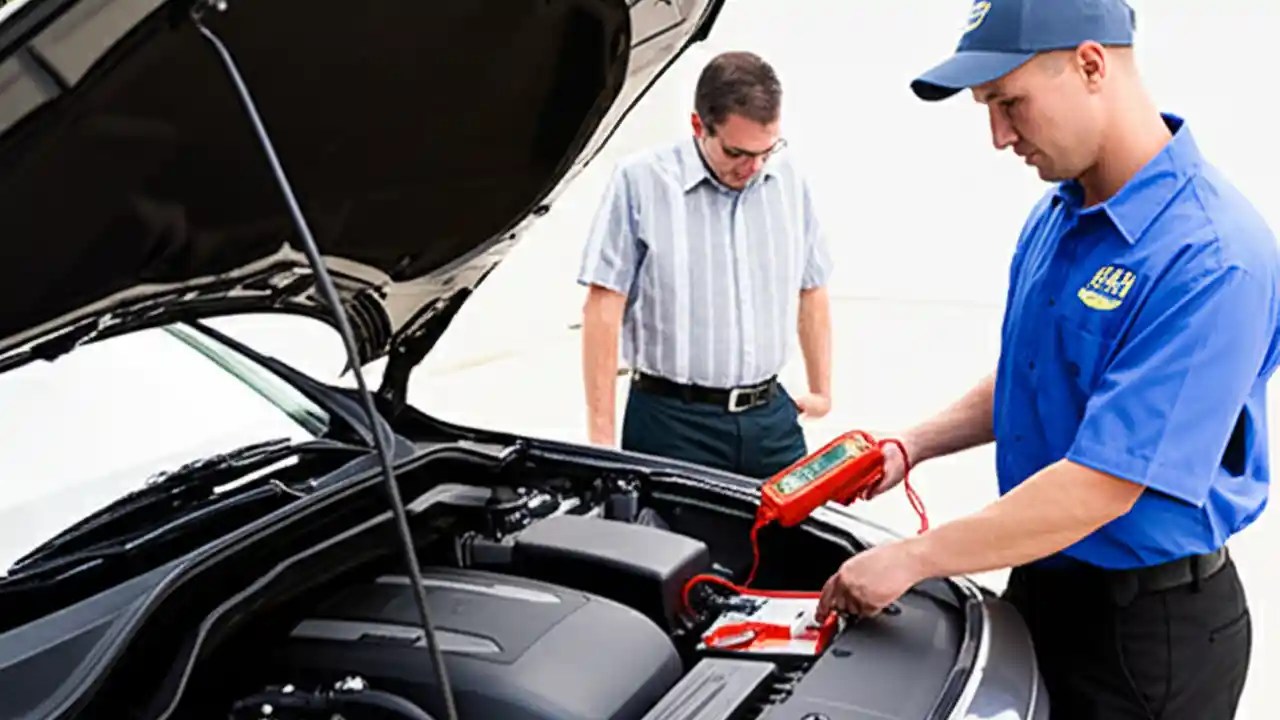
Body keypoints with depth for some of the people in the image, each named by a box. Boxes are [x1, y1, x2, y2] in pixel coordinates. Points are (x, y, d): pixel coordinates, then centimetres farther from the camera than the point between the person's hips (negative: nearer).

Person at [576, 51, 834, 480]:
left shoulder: (788, 182, 6)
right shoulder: (640, 181, -9)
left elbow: (811, 290, 18)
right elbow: (603, 305, -10)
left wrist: (822, 392, 18)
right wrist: (600, 436, -12)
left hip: (771, 417, 5)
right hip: (673, 421, -4)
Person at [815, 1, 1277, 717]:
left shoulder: (1211, 259, -27)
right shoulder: (1057, 214, 1)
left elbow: (1103, 485, -29)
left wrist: (909, 559, -23)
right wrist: (914, 447, 0)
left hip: (1151, 627, -7)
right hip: (1040, 581, 7)